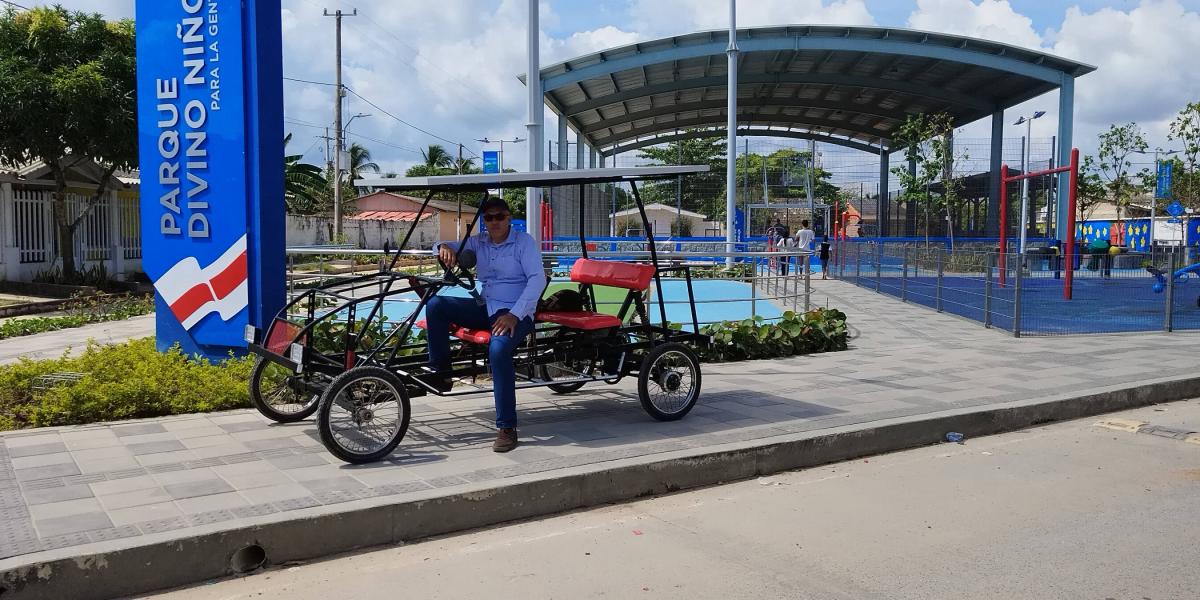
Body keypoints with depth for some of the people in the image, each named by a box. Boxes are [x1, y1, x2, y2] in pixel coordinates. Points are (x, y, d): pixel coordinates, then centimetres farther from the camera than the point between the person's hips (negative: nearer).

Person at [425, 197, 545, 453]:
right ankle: (439, 372, -4)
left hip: (516, 313, -6)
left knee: (498, 349, -37)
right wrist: (444, 247, -14)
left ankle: (507, 428, -31)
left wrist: (514, 315, -25)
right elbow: (451, 249, 16)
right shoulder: (479, 242, 12)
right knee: (436, 304, -12)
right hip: (486, 309, 6)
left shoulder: (524, 241, -4)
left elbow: (537, 279, -14)